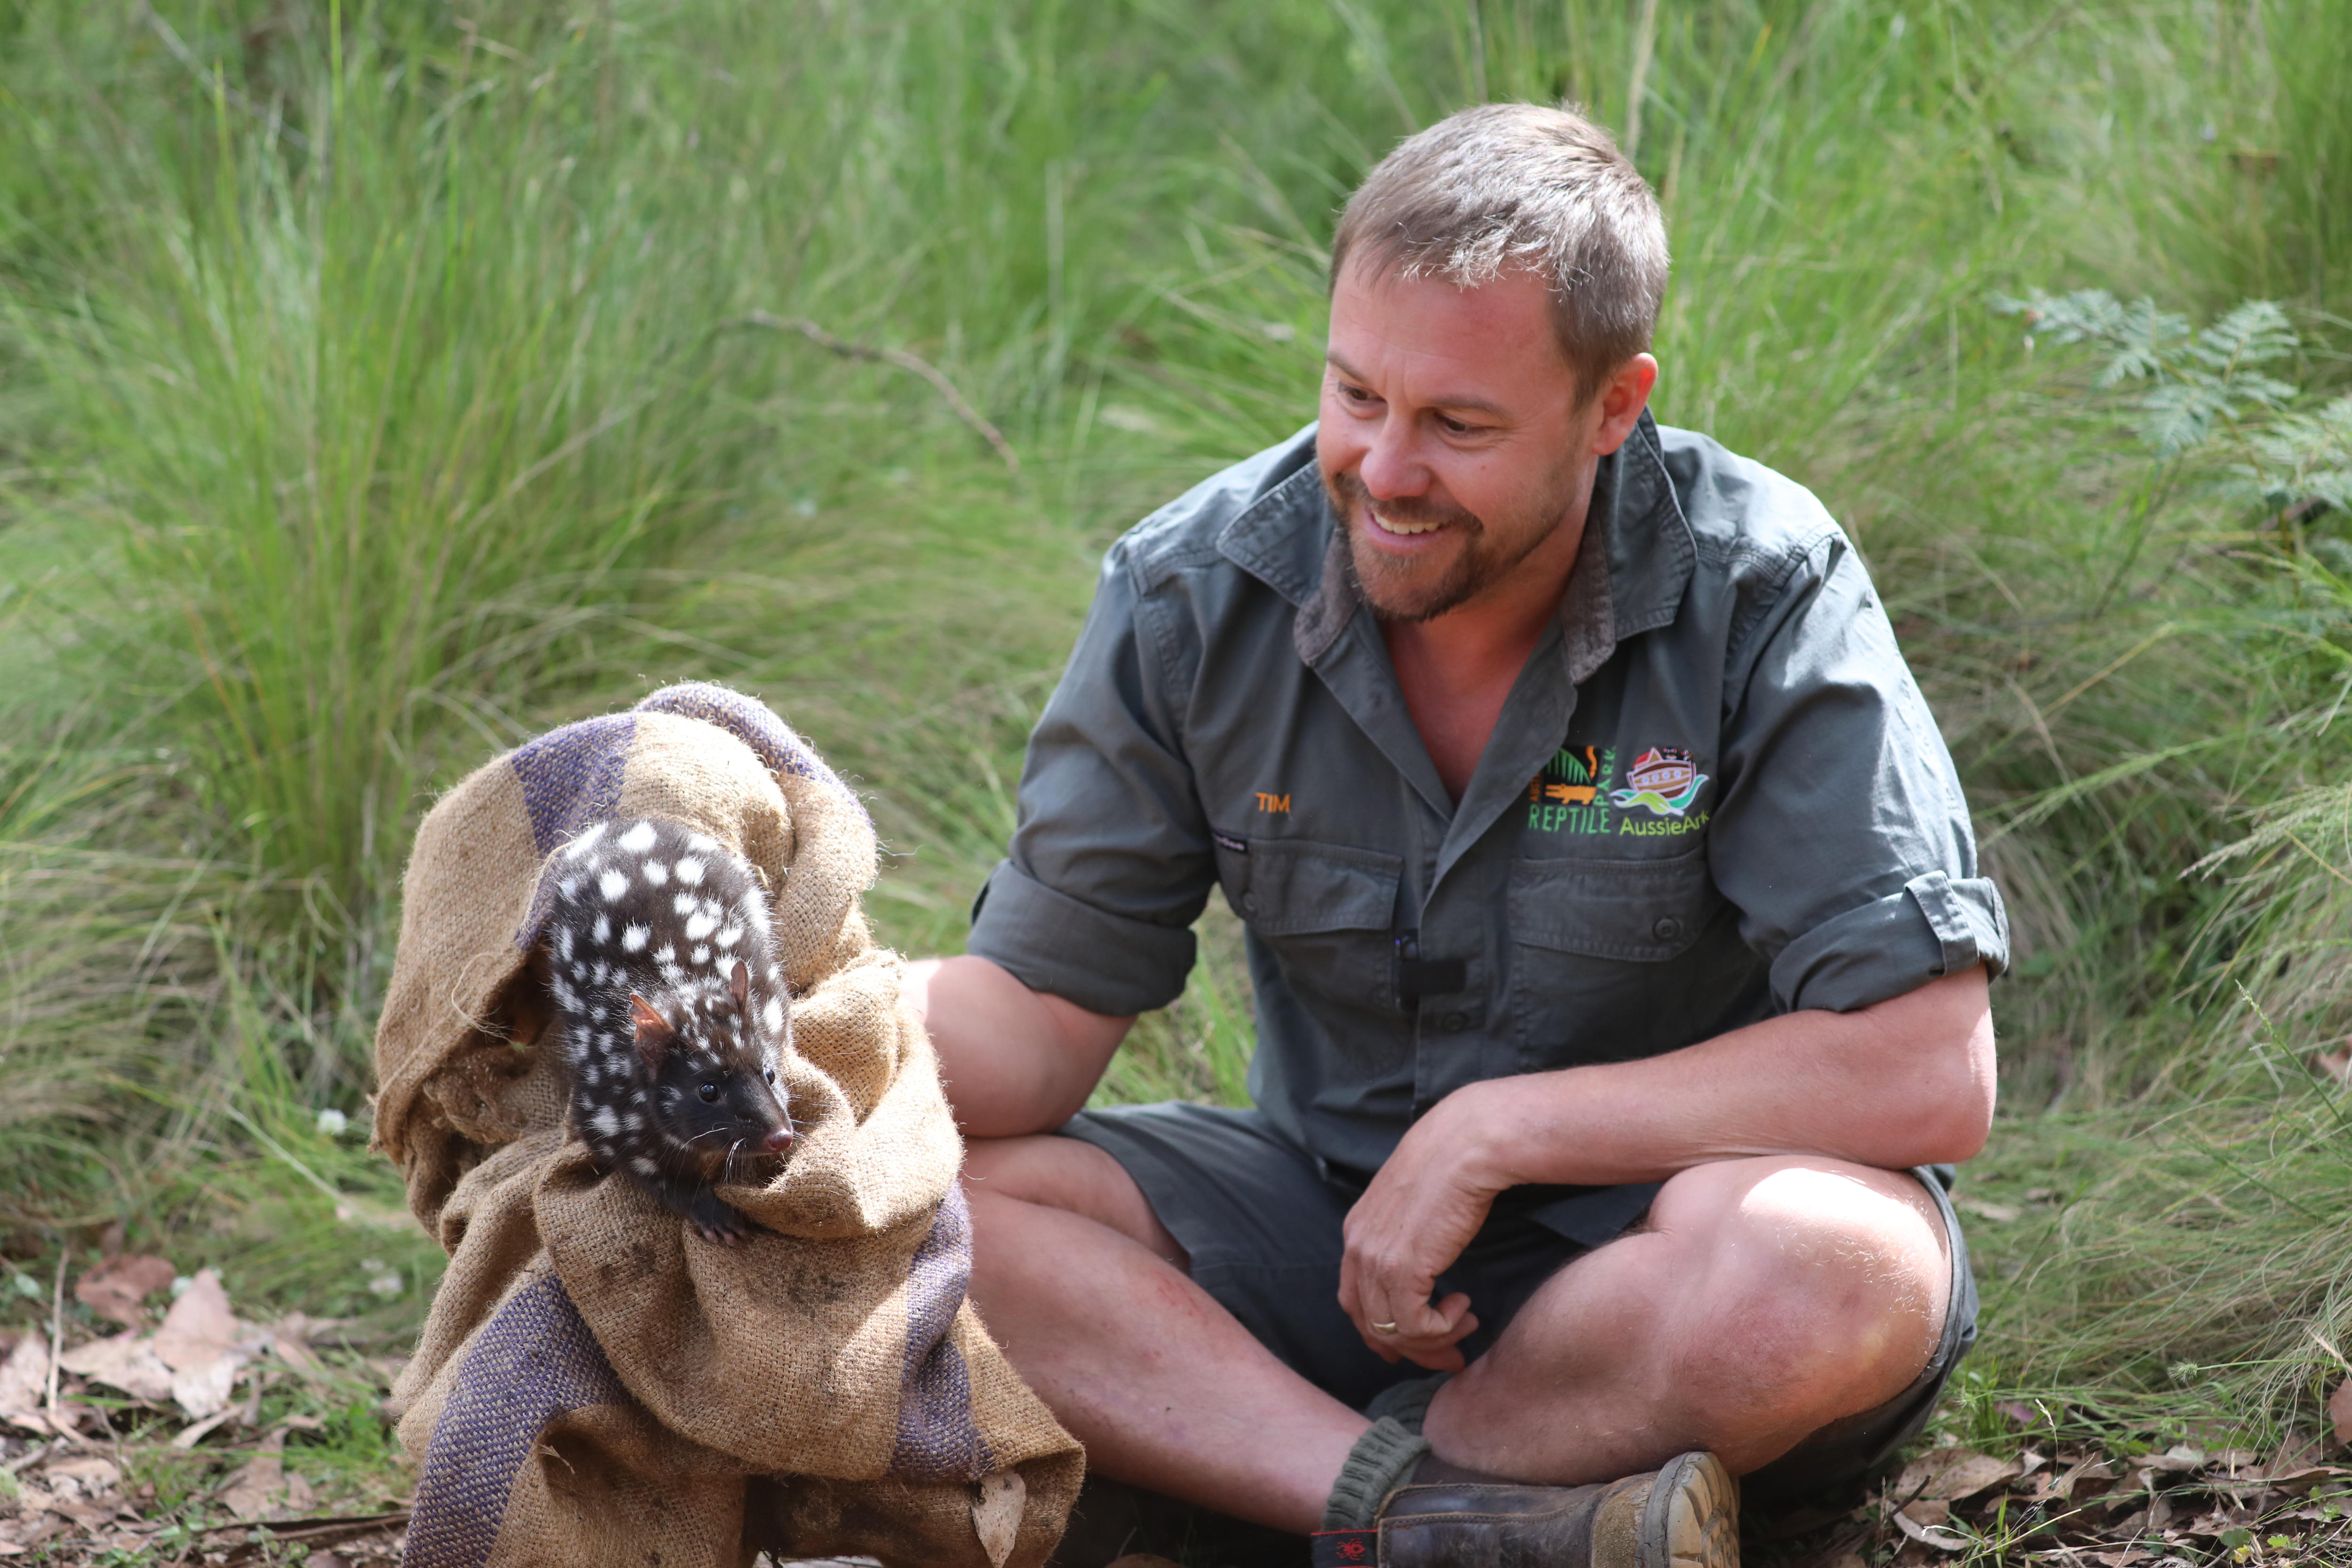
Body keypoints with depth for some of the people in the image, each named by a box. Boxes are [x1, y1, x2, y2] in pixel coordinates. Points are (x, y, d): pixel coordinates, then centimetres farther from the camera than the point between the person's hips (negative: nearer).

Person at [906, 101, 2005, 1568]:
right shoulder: (1195, 594, -8)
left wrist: (1494, 1131, -20)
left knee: (1819, 1257, -38)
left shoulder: (1759, 593, -18)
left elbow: (1930, 1077, -22)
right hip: (1329, 1214, 3)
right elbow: (1036, 1023, -8)